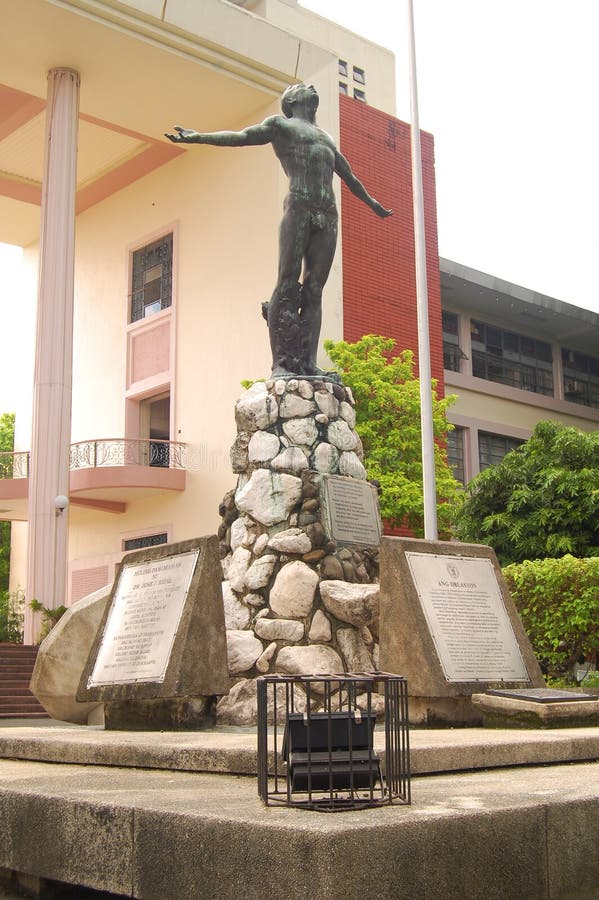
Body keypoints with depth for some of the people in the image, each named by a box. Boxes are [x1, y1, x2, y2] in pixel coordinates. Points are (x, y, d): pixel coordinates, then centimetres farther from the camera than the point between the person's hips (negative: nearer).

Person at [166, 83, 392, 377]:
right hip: (298, 207, -5)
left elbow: (350, 177, 44)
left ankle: (308, 362, -12)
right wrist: (199, 137, -11)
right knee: (287, 285, -13)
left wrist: (373, 204, 53)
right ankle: (281, 363, -19)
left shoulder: (326, 138, 33)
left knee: (314, 291, -5)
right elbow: (241, 137, 4)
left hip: (328, 215, 5)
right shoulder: (279, 124, 17)